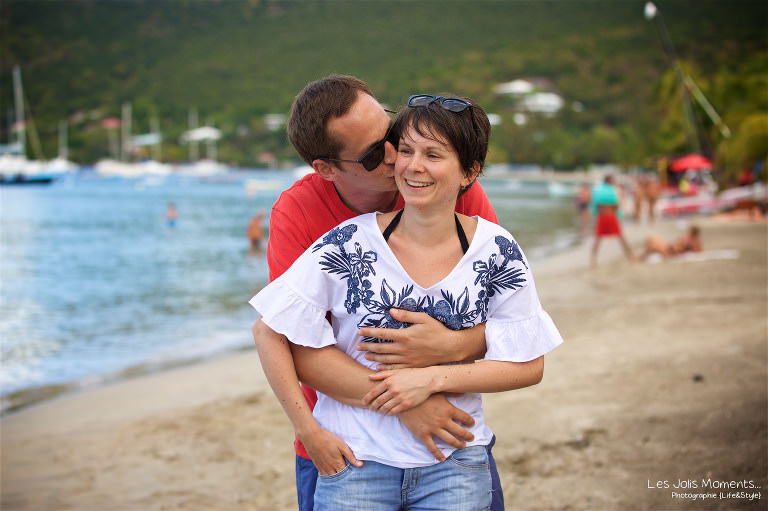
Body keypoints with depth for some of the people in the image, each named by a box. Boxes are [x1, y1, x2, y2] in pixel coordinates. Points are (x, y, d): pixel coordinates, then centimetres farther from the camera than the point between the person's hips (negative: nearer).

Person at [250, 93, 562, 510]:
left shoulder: (497, 252, -5)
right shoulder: (349, 244, -8)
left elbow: (528, 366, -2)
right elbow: (272, 334, -5)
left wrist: (432, 379, -14)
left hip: (454, 460, 1)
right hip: (357, 459, -1)